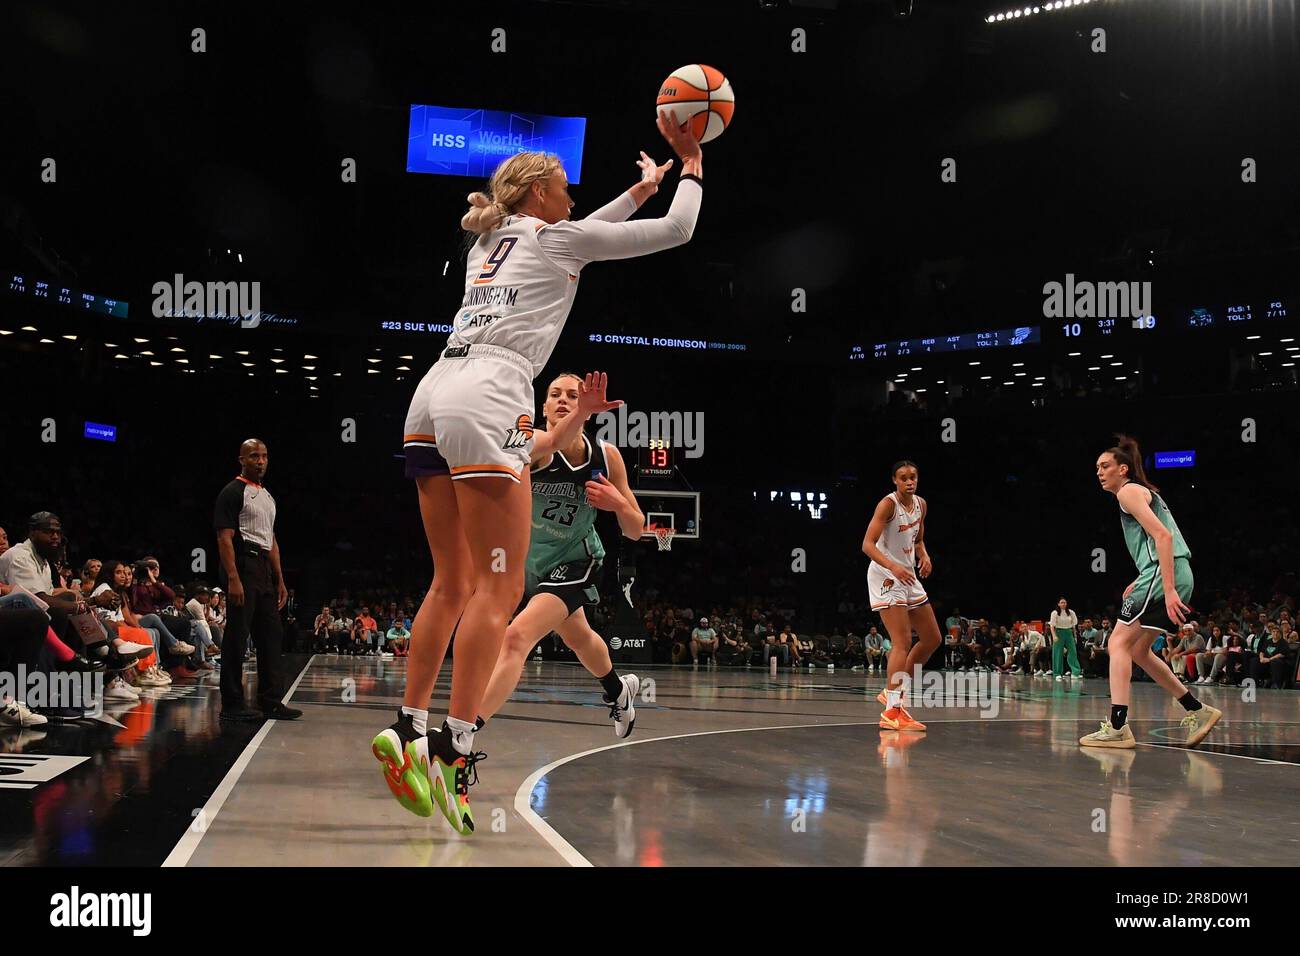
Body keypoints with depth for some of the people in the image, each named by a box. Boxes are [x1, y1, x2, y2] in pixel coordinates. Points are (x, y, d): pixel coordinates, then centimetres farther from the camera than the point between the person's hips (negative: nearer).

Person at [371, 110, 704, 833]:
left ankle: (410, 733, 6)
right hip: (488, 401, -8)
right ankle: (454, 751, -16)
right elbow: (678, 230, 16)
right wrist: (692, 167, 32)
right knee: (500, 589, -8)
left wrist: (641, 188, 55)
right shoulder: (557, 238, 10)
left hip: (433, 400, 8)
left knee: (452, 584, 12)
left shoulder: (489, 242, 28)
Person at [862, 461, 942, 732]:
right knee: (903, 643, -17)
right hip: (886, 576, -9)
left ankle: (892, 693, 18)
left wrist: (924, 556, 0)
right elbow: (867, 544, -22)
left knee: (932, 639, 11)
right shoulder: (888, 504, -15)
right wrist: (893, 567, -36)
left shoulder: (920, 504, 8)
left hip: (908, 576, 9)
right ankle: (892, 712, -17)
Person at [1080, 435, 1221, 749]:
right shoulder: (1146, 492, 26)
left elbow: (1163, 536, -16)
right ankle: (1198, 711, 18)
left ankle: (1117, 727, -17)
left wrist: (1168, 591, -24)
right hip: (1178, 576, 10)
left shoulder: (1128, 491, -4)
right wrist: (1141, 584, 22)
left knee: (1119, 643, -9)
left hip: (1163, 574, -10)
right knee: (1137, 650, 17)